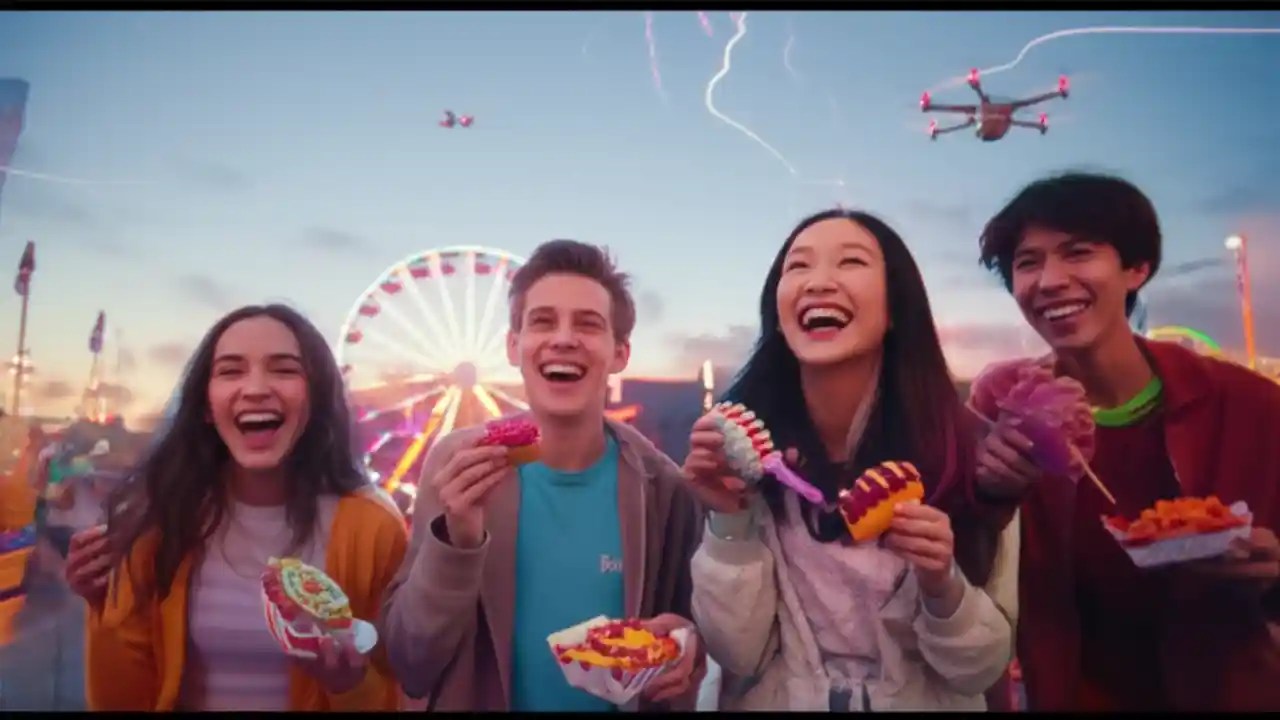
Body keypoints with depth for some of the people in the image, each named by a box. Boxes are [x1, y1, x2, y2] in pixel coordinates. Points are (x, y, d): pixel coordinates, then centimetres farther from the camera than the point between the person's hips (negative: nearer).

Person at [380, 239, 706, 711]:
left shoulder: (663, 486, -14)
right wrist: (456, 543, -30)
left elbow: (686, 624, 1)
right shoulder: (455, 464, -16)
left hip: (627, 699, 1)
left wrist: (688, 644, -21)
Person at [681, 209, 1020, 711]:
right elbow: (737, 657, -13)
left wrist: (943, 587, -27)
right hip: (775, 701, 0)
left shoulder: (964, 447, -16)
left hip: (923, 702, 1)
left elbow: (983, 667, -9)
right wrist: (730, 523, -26)